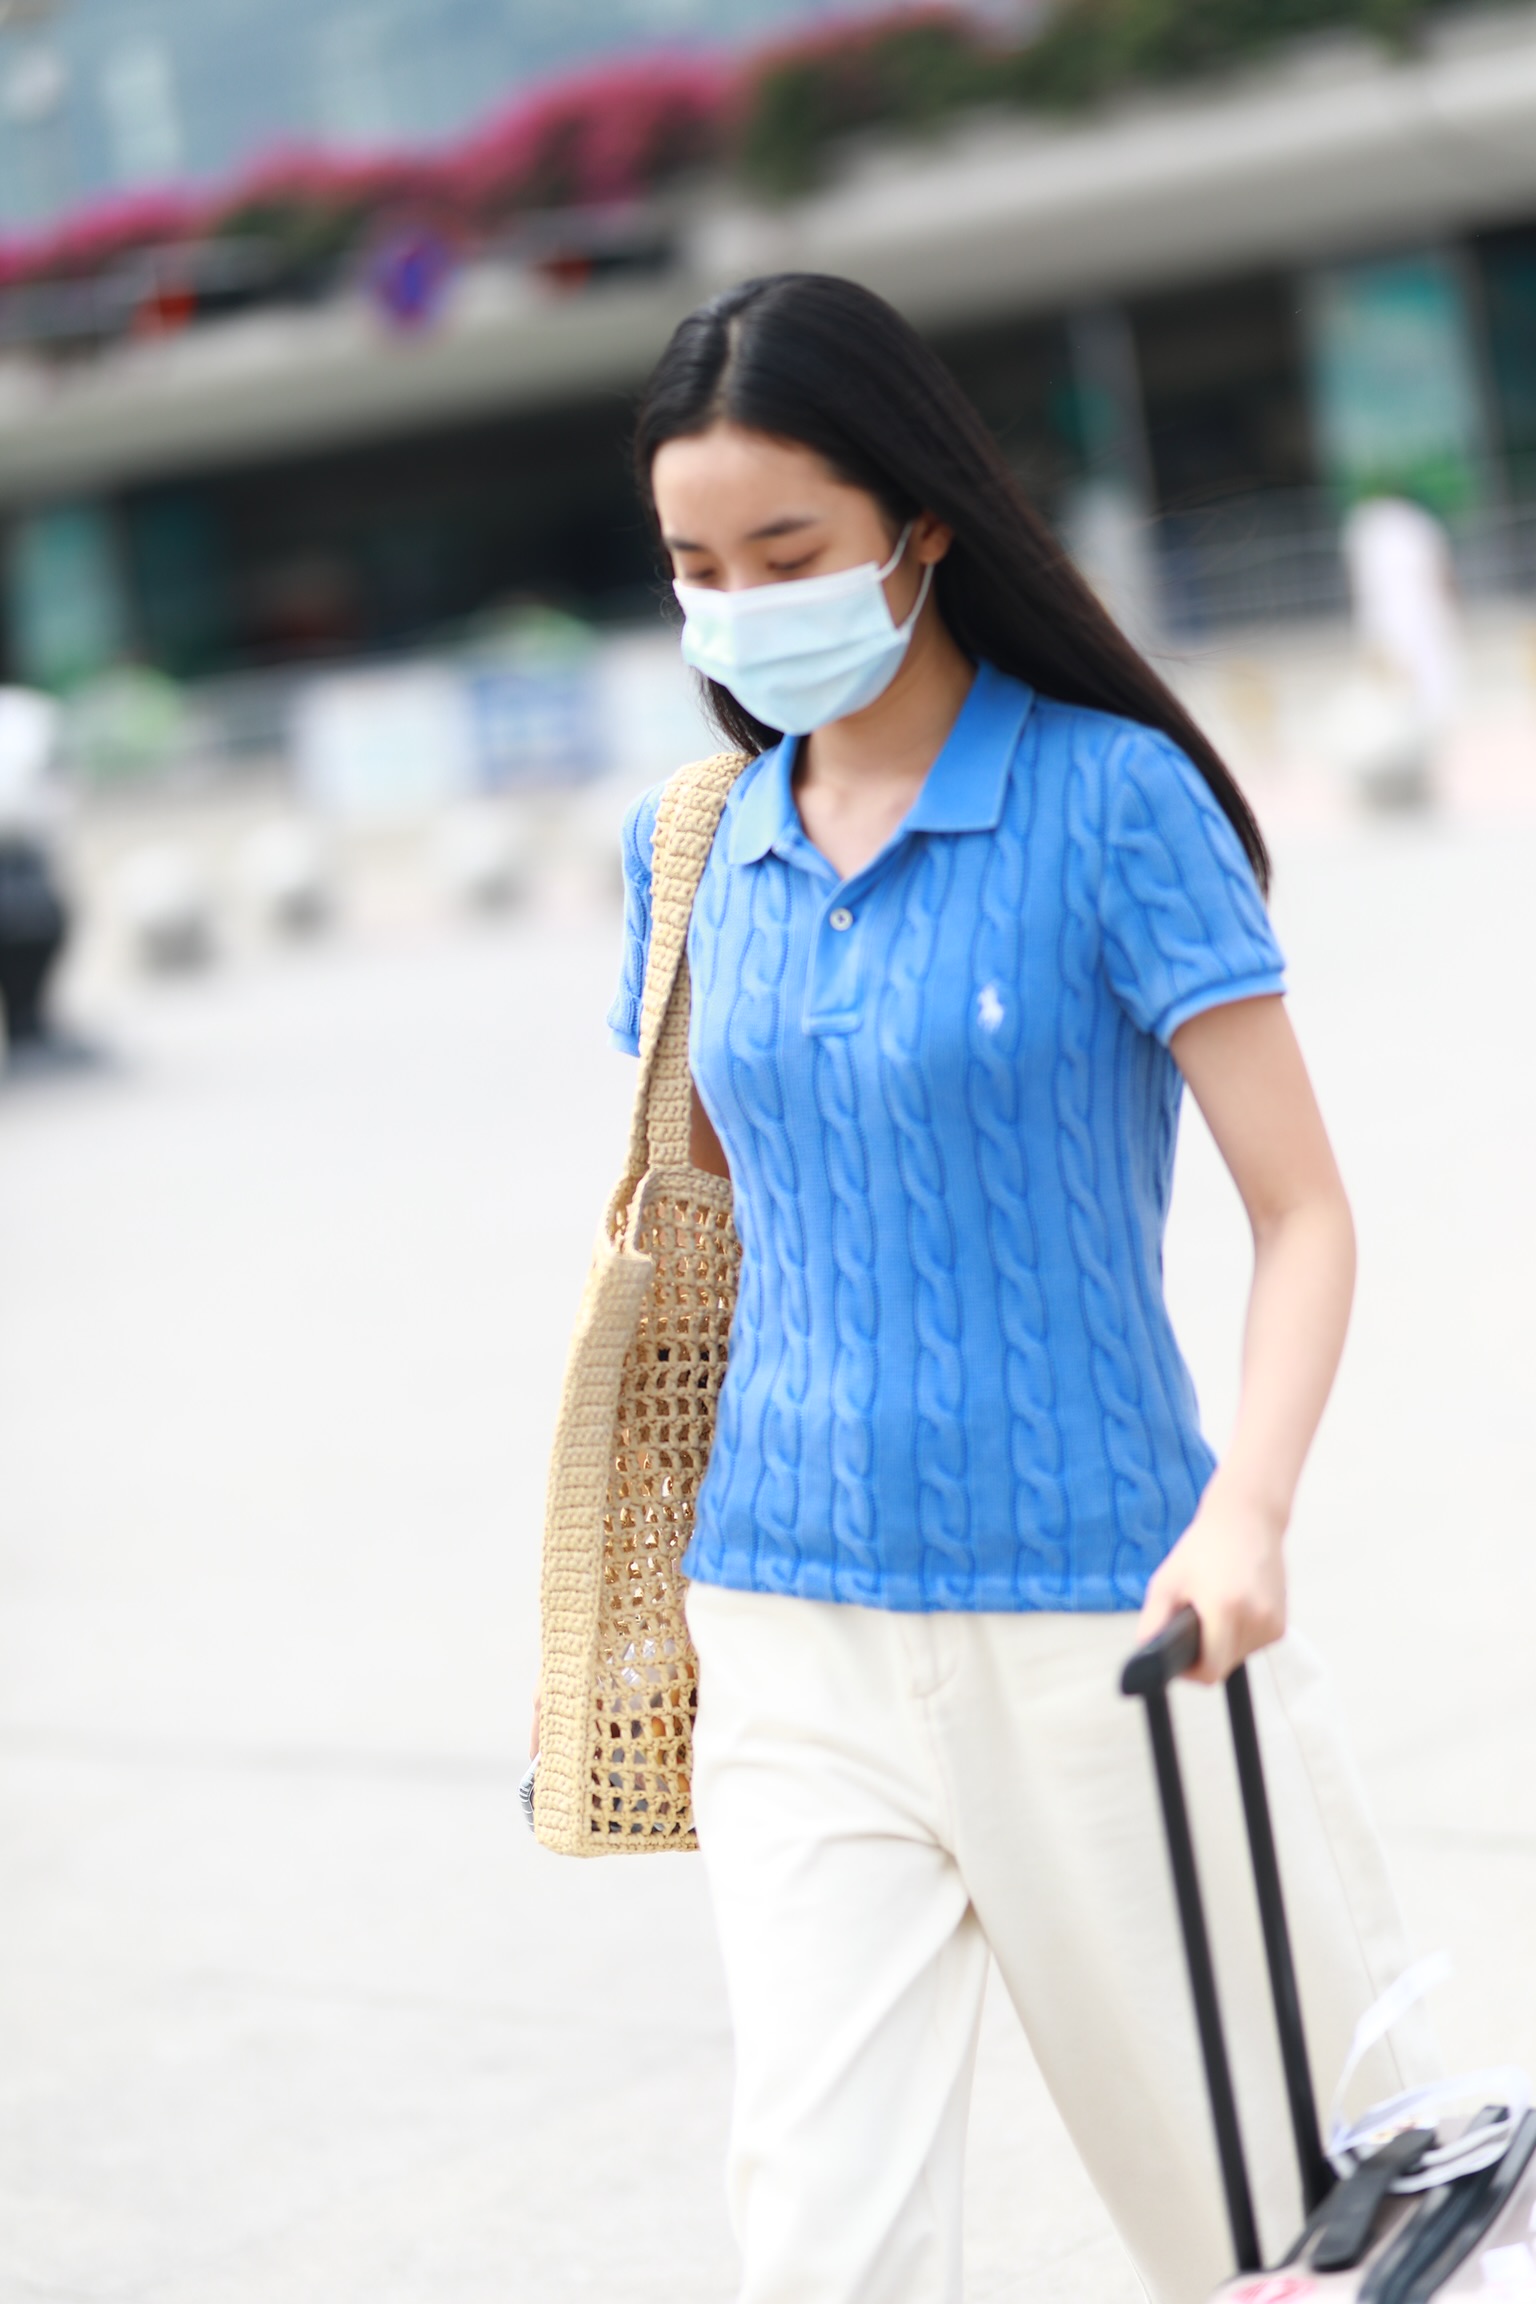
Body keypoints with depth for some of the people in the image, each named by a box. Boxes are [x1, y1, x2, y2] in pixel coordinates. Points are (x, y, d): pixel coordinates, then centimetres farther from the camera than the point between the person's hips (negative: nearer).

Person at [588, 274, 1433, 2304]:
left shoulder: (1115, 799, -7)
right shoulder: (699, 849, 7)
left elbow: (1304, 1214, -8)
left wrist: (1243, 1513, -25)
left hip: (1092, 1612, -4)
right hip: (791, 1629, 4)